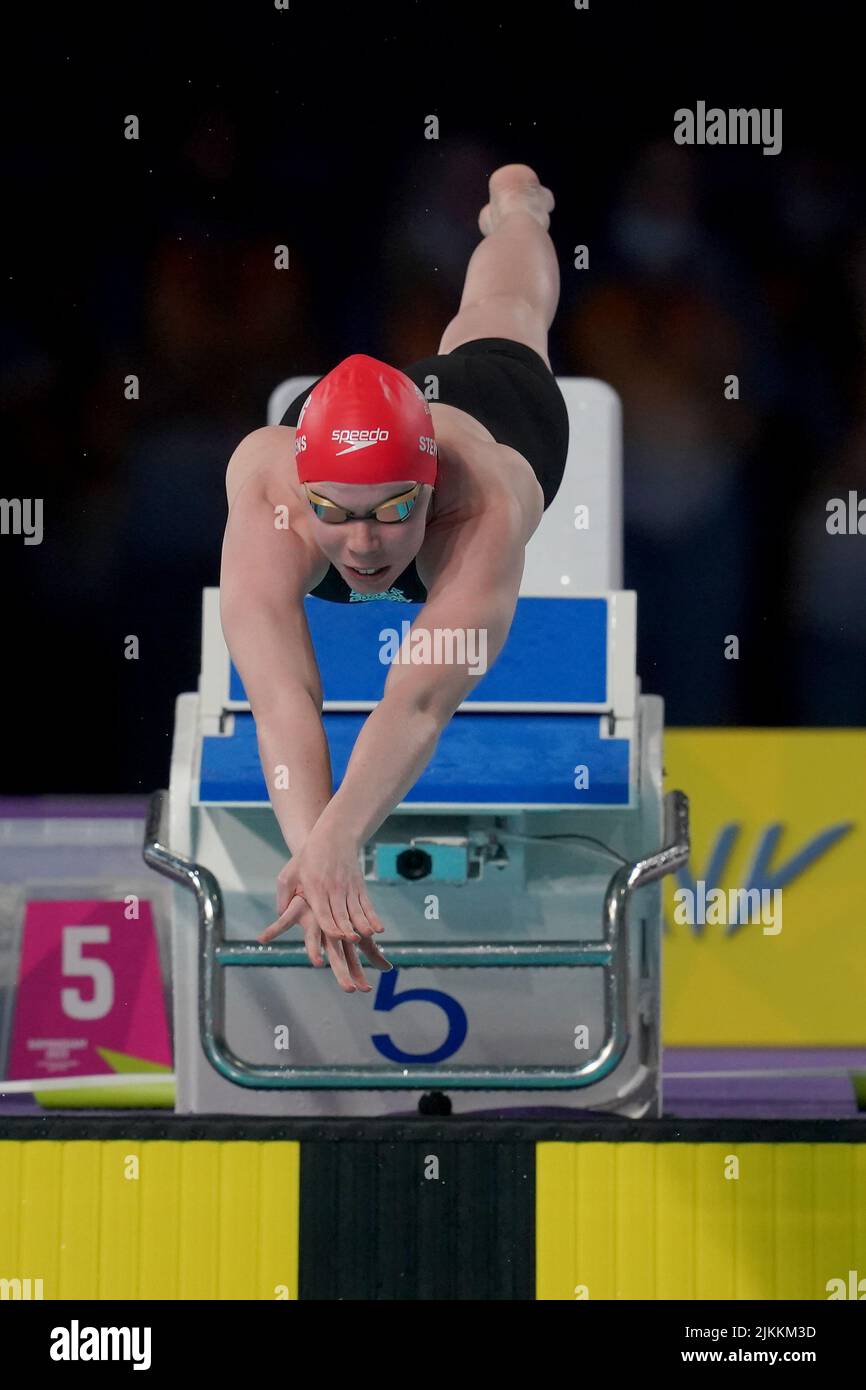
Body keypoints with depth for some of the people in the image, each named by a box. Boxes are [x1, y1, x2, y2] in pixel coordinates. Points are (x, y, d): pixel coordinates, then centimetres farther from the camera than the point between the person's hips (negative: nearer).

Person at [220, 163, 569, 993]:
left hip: (495, 406, 1)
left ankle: (516, 202, 72)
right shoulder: (269, 492, -54)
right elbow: (282, 696, -66)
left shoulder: (485, 500, -57)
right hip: (320, 420, -1)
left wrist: (333, 847, -87)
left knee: (503, 322, 38)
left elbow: (422, 698, -71)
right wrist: (308, 846, -84)